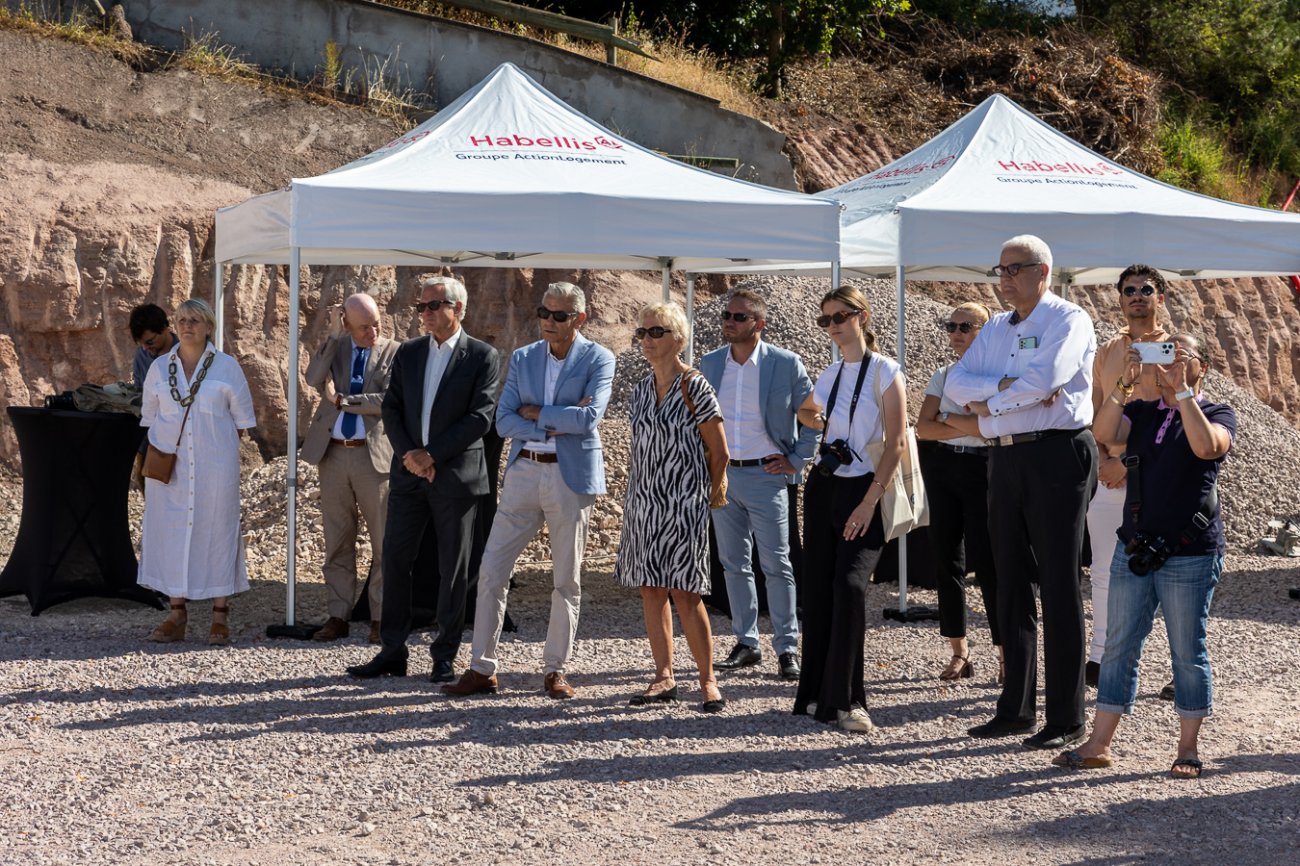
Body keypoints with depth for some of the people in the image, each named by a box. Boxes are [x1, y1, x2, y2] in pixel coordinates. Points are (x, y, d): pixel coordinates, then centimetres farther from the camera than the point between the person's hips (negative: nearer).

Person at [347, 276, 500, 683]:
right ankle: (392, 652, 11)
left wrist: (432, 454, -15)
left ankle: (445, 656, 11)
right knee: (395, 560, 3)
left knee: (453, 569, 3)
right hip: (408, 474, 4)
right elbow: (391, 409, 8)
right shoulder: (407, 353, 11)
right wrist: (408, 455, -8)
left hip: (456, 475, -4)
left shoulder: (482, 356, -3)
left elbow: (480, 417, -10)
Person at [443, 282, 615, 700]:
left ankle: (555, 671, 15)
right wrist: (556, 426, -12)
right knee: (491, 571, -1)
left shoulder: (598, 359, -3)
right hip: (524, 473, 3)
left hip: (571, 477, -3)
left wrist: (536, 412, -8)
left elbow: (589, 418, -17)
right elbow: (503, 421, 0)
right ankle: (482, 669, 6)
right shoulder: (523, 358, 8)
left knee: (567, 580, 4)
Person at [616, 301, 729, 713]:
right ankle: (664, 677, 13)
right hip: (643, 500, 7)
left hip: (683, 503, -7)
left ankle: (708, 681, 1)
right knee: (650, 588, 6)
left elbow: (718, 453, -4)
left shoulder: (694, 388, -9)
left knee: (684, 593, -9)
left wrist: (711, 493, 7)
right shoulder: (641, 389, 10)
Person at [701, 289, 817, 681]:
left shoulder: (786, 364, -7)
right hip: (721, 475, 4)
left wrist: (798, 460, -3)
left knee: (776, 566, -2)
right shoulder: (710, 363, 6)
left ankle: (787, 649, 5)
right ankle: (746, 644, 18)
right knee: (734, 565, 9)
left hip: (765, 476, -4)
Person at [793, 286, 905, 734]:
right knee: (818, 589, 5)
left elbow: (895, 443, -13)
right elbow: (804, 411, 35)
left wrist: (870, 501, -18)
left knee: (849, 585, -20)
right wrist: (823, 425, 14)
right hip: (823, 487, 6)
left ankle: (846, 700, -14)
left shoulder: (885, 372, -6)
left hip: (864, 491, -6)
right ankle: (818, 693, 14)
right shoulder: (829, 375, 11)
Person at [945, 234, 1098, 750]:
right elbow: (955, 384, 6)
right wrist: (1006, 386, -11)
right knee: (1011, 585, 10)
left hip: (1057, 456, -7)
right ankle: (1015, 709, 18)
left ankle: (1066, 720, -1)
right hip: (1005, 460, 7)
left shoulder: (1069, 321, -4)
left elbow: (1043, 379, -21)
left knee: (1058, 587, -5)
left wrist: (987, 399, -6)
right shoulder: (994, 330, 18)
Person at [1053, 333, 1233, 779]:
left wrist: (1182, 390, -20)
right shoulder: (1141, 412, 13)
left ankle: (1188, 747, 14)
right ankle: (1099, 744, 9)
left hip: (1190, 554, -4)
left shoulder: (1218, 414, 2)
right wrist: (1124, 382, -15)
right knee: (1119, 645, 5)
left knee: (1188, 650, 3)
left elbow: (1206, 445, -21)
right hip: (1133, 549, 4)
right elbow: (1104, 433, -6)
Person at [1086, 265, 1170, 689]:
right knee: (1104, 570, 7)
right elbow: (1094, 414, 14)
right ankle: (1099, 658, 16)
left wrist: (1130, 462, -15)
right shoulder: (1106, 352, 14)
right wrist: (1103, 459, -4)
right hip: (1107, 474, 4)